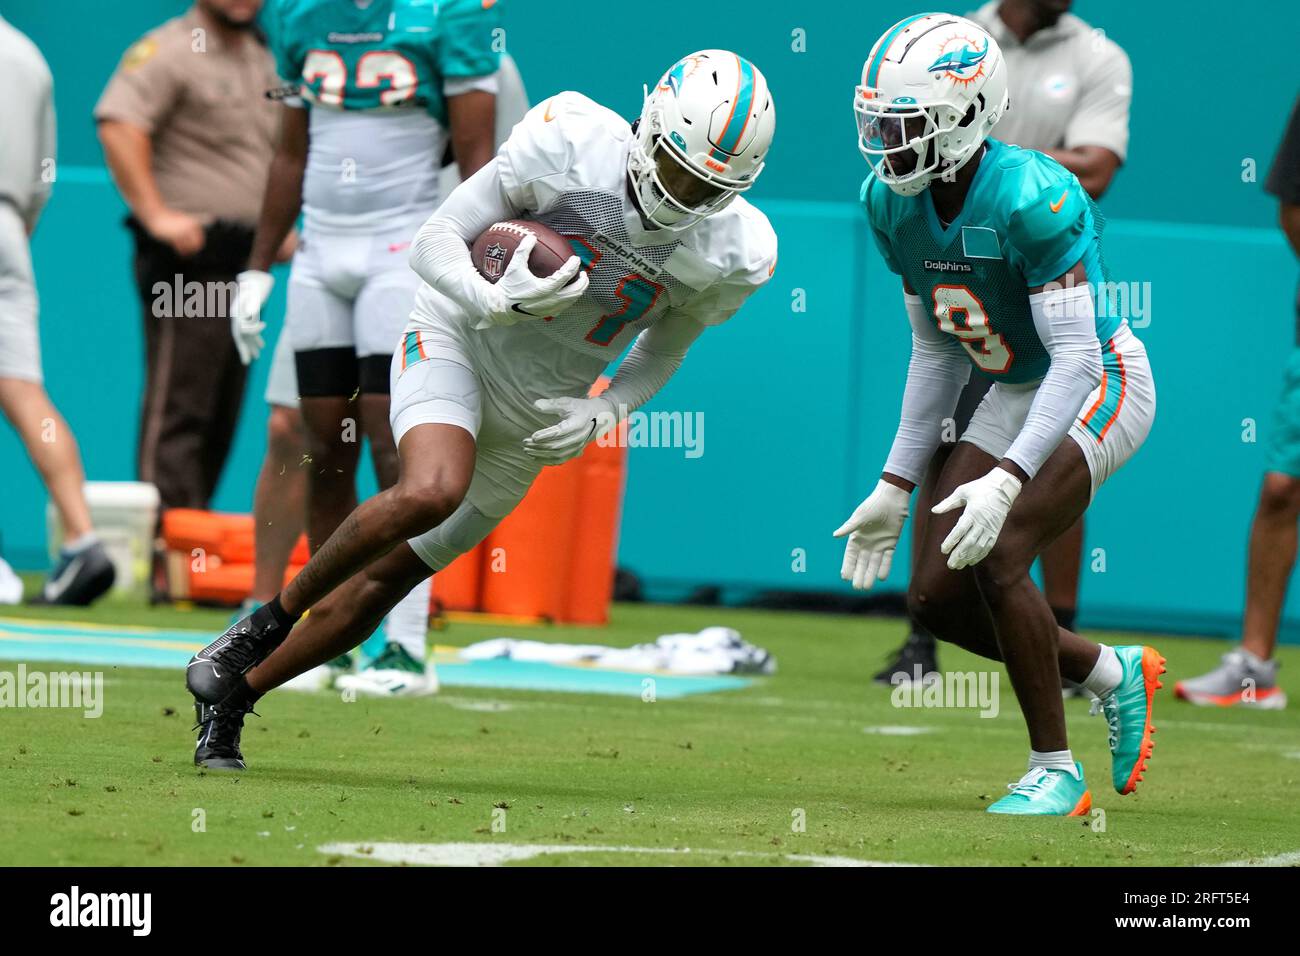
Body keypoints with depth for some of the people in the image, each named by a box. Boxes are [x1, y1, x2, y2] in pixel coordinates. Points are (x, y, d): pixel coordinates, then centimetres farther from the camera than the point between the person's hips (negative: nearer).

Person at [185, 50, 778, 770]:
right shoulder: (573, 144, -22)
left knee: (388, 577, 7)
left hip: (533, 415, 4)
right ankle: (269, 620, -11)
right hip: (455, 340, -4)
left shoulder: (733, 254, -12)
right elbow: (435, 241, -16)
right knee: (432, 491, -34)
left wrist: (602, 414, -10)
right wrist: (492, 300, -37)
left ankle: (231, 695, 24)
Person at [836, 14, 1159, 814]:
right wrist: (896, 487, 5)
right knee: (937, 598, 1)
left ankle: (1055, 772, -8)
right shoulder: (895, 205, -6)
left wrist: (1005, 480, -41)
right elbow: (937, 353, 6)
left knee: (998, 557, -24)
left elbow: (1077, 358, -32)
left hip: (1100, 388, -8)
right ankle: (1115, 675, 23)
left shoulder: (1032, 199, -31)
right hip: (1016, 395, 8)